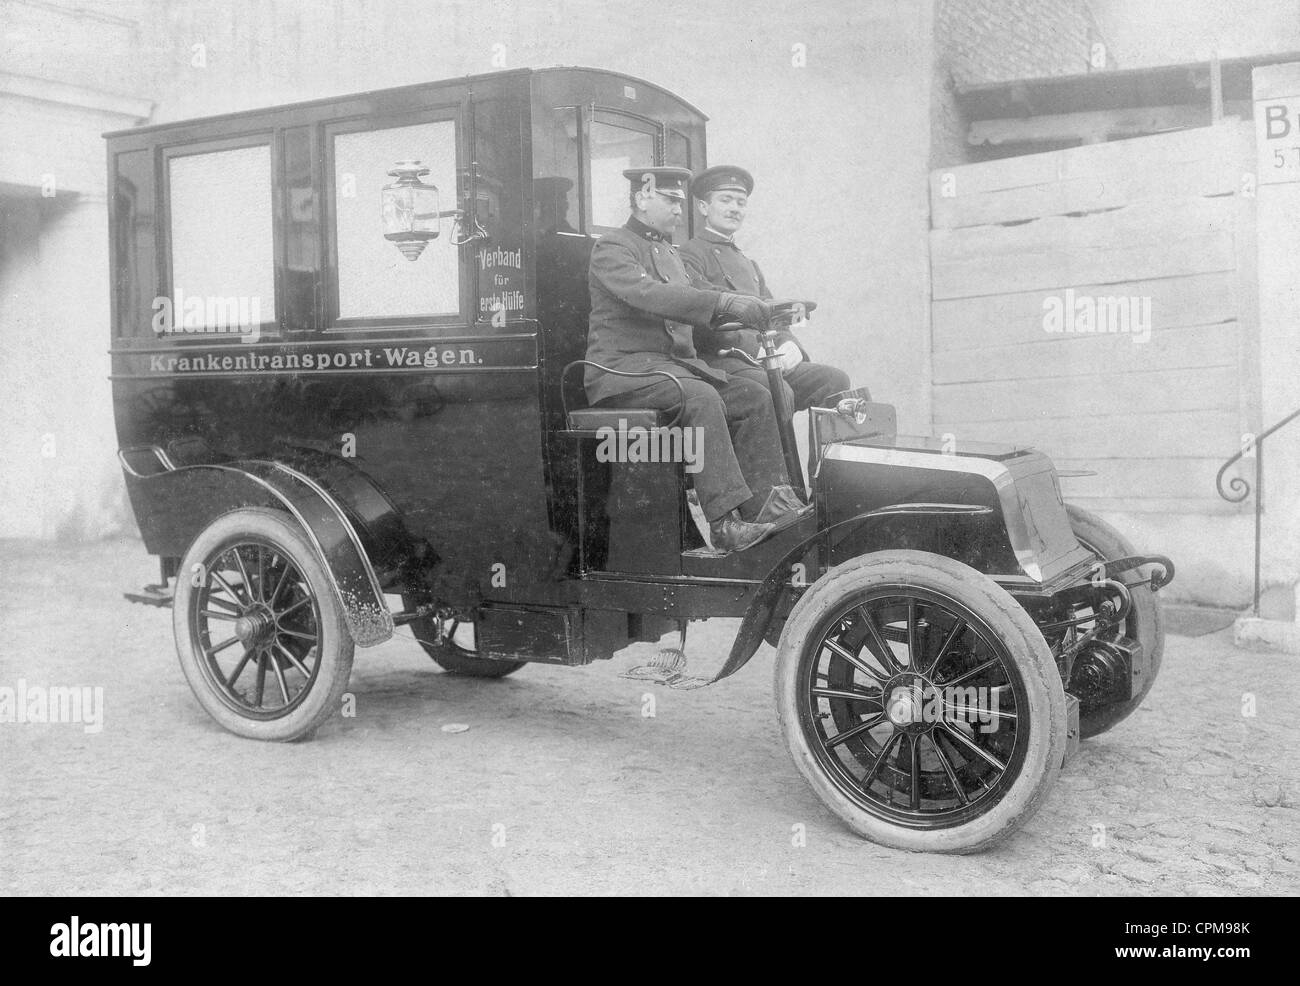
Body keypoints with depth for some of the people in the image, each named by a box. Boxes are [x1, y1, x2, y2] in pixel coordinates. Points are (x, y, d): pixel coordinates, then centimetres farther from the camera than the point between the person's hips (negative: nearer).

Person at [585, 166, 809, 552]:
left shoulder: (668, 250, 24)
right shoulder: (612, 247, -6)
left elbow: (689, 304, 21)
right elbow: (650, 295, -24)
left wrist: (751, 309, 4)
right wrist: (724, 302, -31)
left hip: (675, 362, 9)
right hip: (621, 367, -9)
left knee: (756, 398, -9)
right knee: (701, 398, -33)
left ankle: (764, 505, -16)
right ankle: (726, 523, -37)